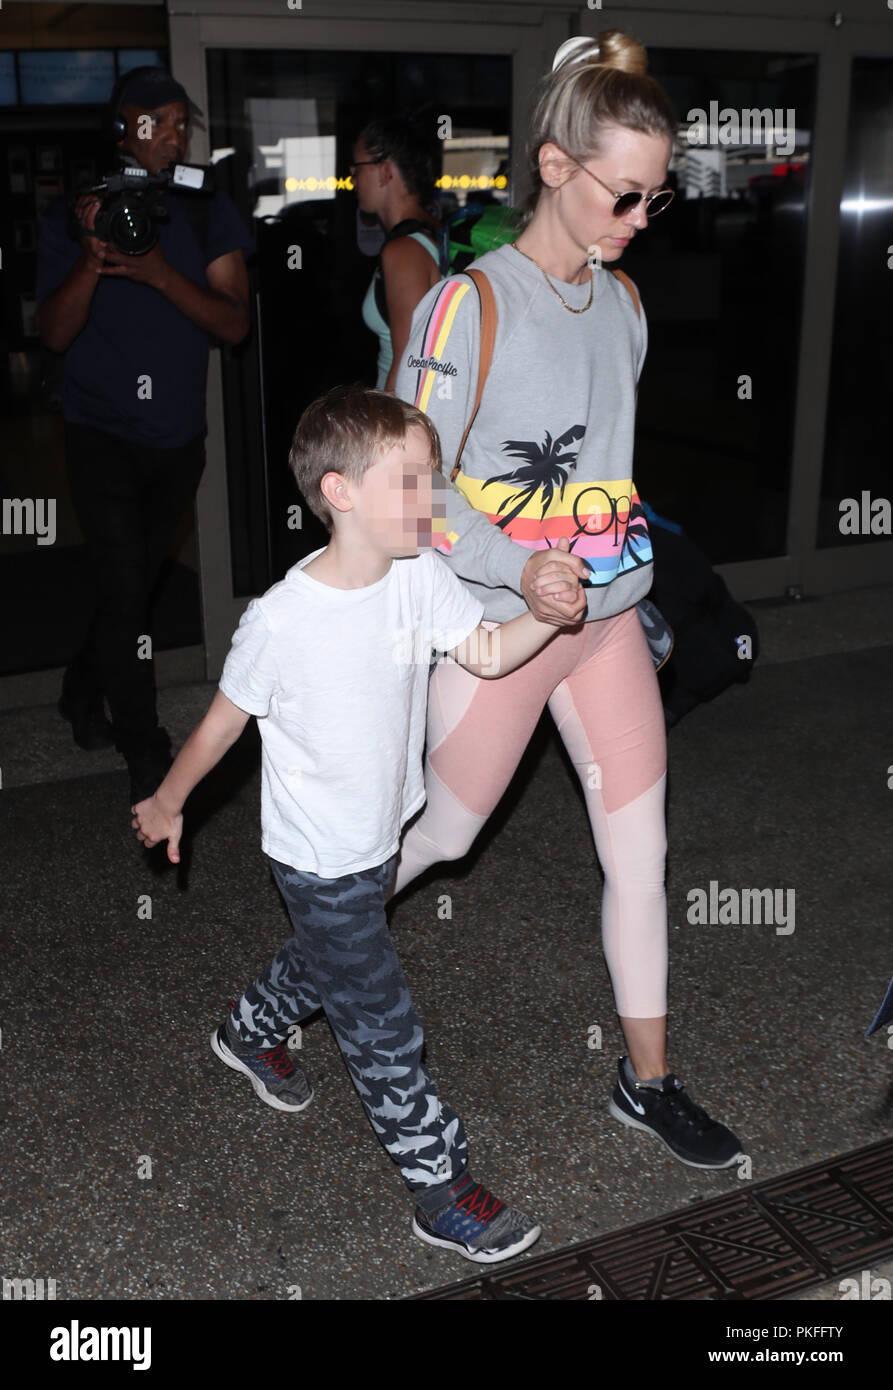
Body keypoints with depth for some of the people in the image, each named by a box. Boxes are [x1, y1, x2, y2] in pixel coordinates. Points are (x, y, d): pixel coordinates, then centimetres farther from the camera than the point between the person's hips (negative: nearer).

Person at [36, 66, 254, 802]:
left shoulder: (209, 214, 2)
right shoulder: (73, 214, -3)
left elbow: (234, 323, -8)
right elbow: (55, 332, -8)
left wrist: (160, 274, -23)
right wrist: (92, 258, -24)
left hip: (179, 437, 3)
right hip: (104, 433, -3)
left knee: (139, 582, 14)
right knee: (127, 590, -8)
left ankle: (84, 691, 39)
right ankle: (147, 755, 5)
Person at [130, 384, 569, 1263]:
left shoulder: (418, 576, -11)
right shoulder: (280, 621, -27)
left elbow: (489, 655, -4)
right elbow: (223, 721, -13)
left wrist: (549, 612, -23)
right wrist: (167, 803, 1)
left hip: (381, 837, 7)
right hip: (319, 862, -7)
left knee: (326, 959, 31)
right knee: (382, 1027, 3)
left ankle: (251, 1031, 61)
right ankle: (442, 1190, 19)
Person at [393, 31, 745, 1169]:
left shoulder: (621, 303, 7)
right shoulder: (466, 305, -15)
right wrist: (518, 571, -28)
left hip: (609, 618, 6)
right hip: (499, 627, -6)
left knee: (640, 849, 9)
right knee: (442, 833, 11)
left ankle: (648, 1080, 26)